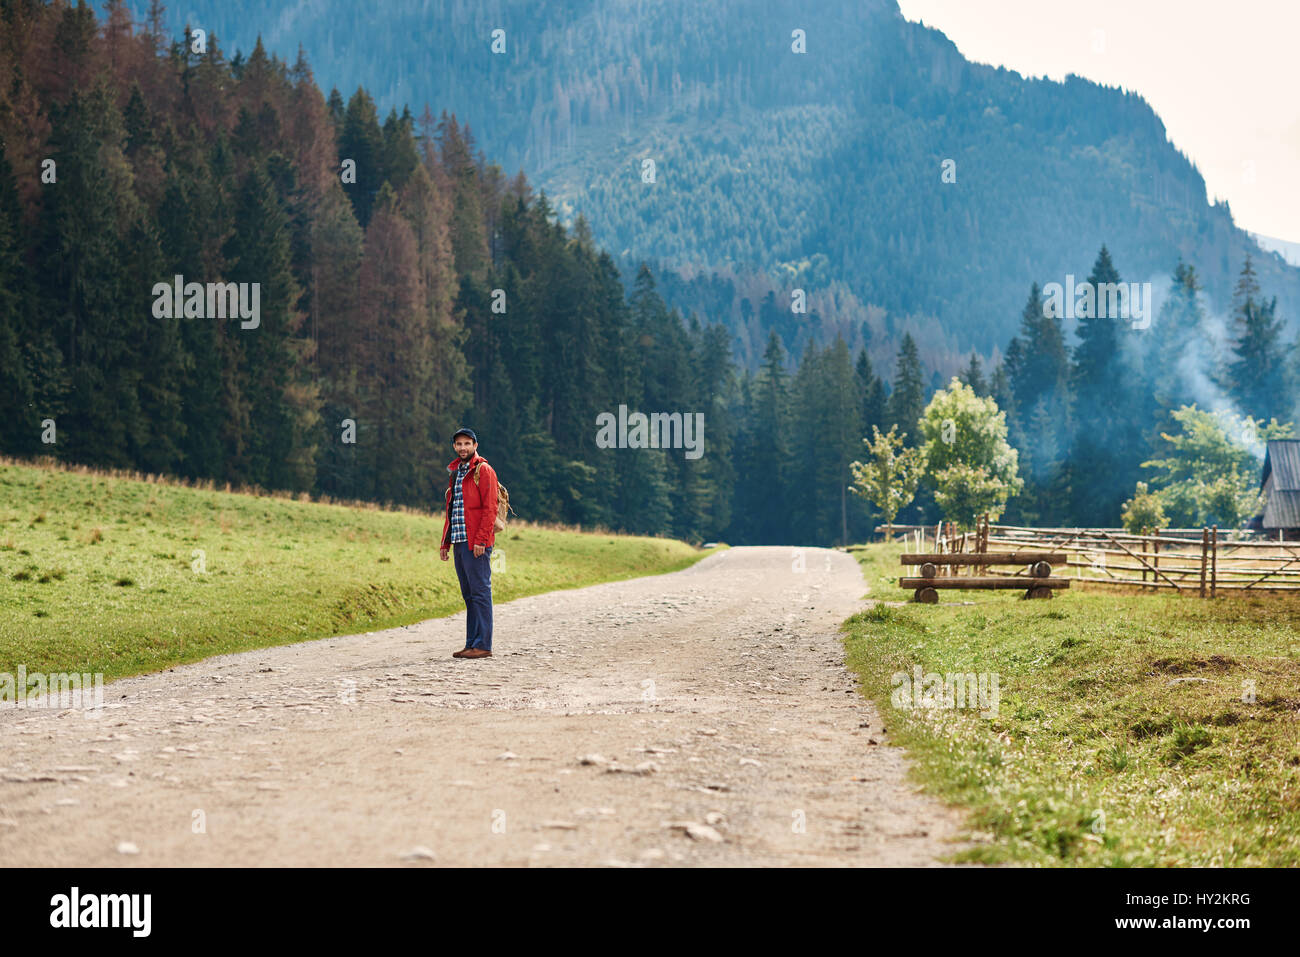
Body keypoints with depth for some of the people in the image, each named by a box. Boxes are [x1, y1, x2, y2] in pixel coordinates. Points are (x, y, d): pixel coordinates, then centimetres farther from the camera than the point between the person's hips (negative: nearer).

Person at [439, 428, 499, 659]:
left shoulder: (483, 471, -4)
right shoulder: (454, 473, 21)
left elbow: (490, 508, -12)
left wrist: (480, 540, -19)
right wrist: (445, 542, 18)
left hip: (476, 544, -8)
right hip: (459, 542, 8)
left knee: (480, 592, -7)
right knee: (468, 595, 9)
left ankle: (482, 645, -7)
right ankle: (471, 644, 11)